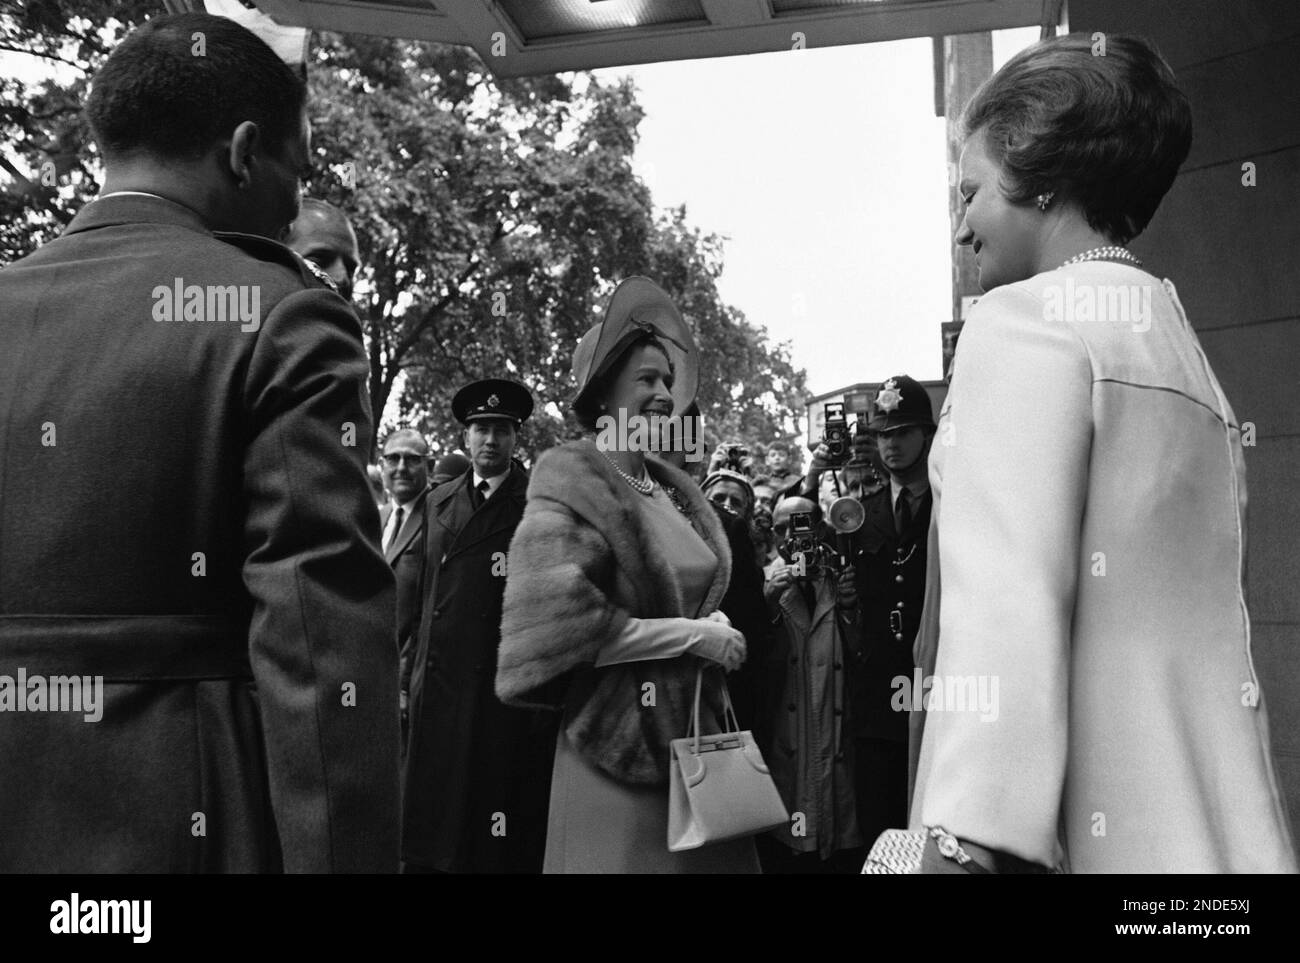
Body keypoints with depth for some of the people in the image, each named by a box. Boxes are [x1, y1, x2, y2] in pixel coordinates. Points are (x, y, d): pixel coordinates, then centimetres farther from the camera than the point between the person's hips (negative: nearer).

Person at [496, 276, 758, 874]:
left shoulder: (673, 490, 13)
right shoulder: (570, 486, -9)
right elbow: (558, 622, -19)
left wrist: (715, 627, 5)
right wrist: (690, 634, -14)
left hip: (695, 729, 7)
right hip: (620, 740, -7)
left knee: (712, 858, 9)